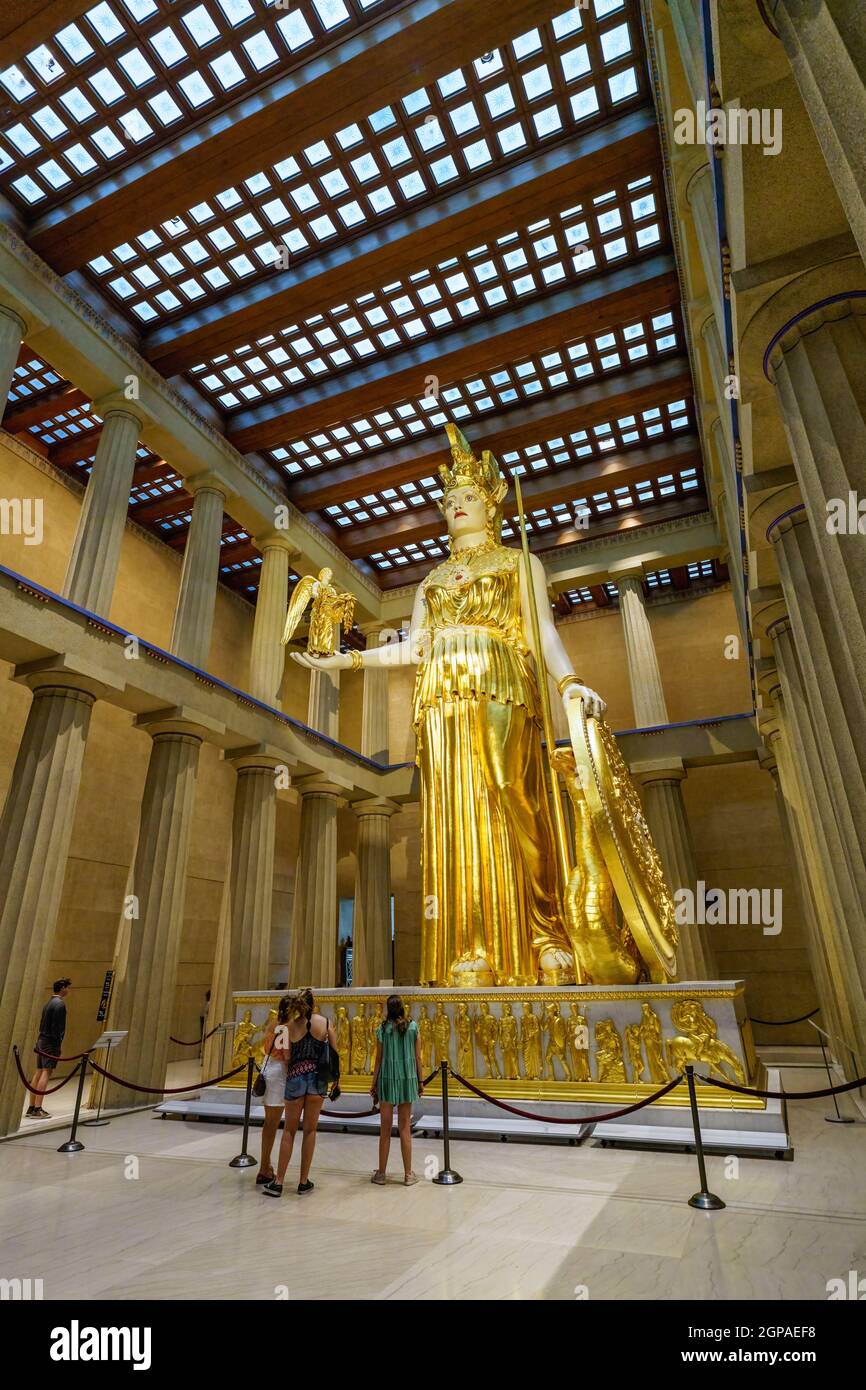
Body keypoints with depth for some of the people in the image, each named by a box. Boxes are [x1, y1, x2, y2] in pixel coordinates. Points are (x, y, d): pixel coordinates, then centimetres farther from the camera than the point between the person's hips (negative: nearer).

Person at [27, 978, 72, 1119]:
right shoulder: (60, 1004, -13)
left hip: (42, 1040, 10)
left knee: (38, 1073, 10)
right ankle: (37, 1109, -12)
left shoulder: (49, 1003, 15)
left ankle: (31, 1107, 14)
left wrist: (38, 1044, 20)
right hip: (51, 1043, -10)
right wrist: (59, 1044, -14)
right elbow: (57, 1026, -18)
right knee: (46, 1073, -9)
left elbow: (42, 1024, 18)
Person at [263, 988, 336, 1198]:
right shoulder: (324, 1022, -3)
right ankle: (304, 1182, 17)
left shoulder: (290, 1025, -3)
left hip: (295, 1077, 0)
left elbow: (287, 1056, -4)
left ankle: (278, 1183, 12)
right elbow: (334, 1054, 1)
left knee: (289, 1130, 12)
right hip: (317, 1078, 0)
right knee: (310, 1130, 12)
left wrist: (288, 1076, 11)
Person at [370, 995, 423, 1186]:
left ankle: (381, 1174, 17)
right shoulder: (413, 1027, -3)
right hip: (407, 1079, 1)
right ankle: (408, 1174, 14)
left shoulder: (383, 1029, -5)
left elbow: (379, 1059, -1)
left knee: (385, 1129, 9)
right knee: (405, 1129, 9)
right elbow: (418, 1057, 1)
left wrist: (374, 1084, 8)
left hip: (387, 1079, -1)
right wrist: (420, 1081, 10)